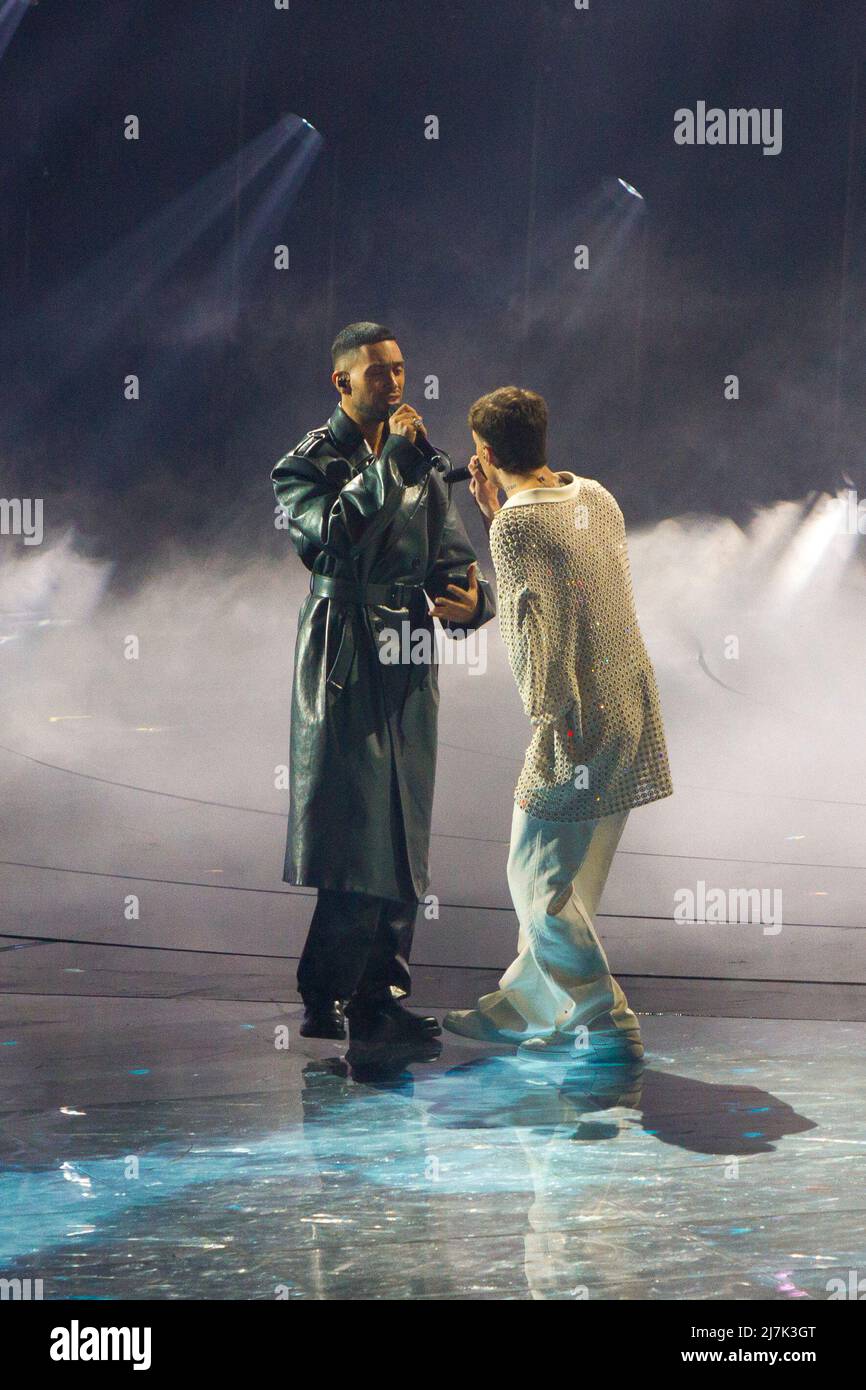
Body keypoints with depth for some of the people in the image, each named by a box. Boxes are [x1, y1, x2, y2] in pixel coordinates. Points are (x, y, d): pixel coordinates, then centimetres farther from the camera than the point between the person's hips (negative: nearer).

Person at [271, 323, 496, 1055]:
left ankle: (380, 994, 15)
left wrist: (469, 597, -11)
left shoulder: (420, 467, 16)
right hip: (346, 667, -6)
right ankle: (326, 1001, -3)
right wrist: (392, 459, -17)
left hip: (409, 668, 6)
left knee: (401, 836, 7)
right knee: (356, 834, -11)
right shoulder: (310, 463, 0)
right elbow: (332, 535, -19)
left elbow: (453, 554, 11)